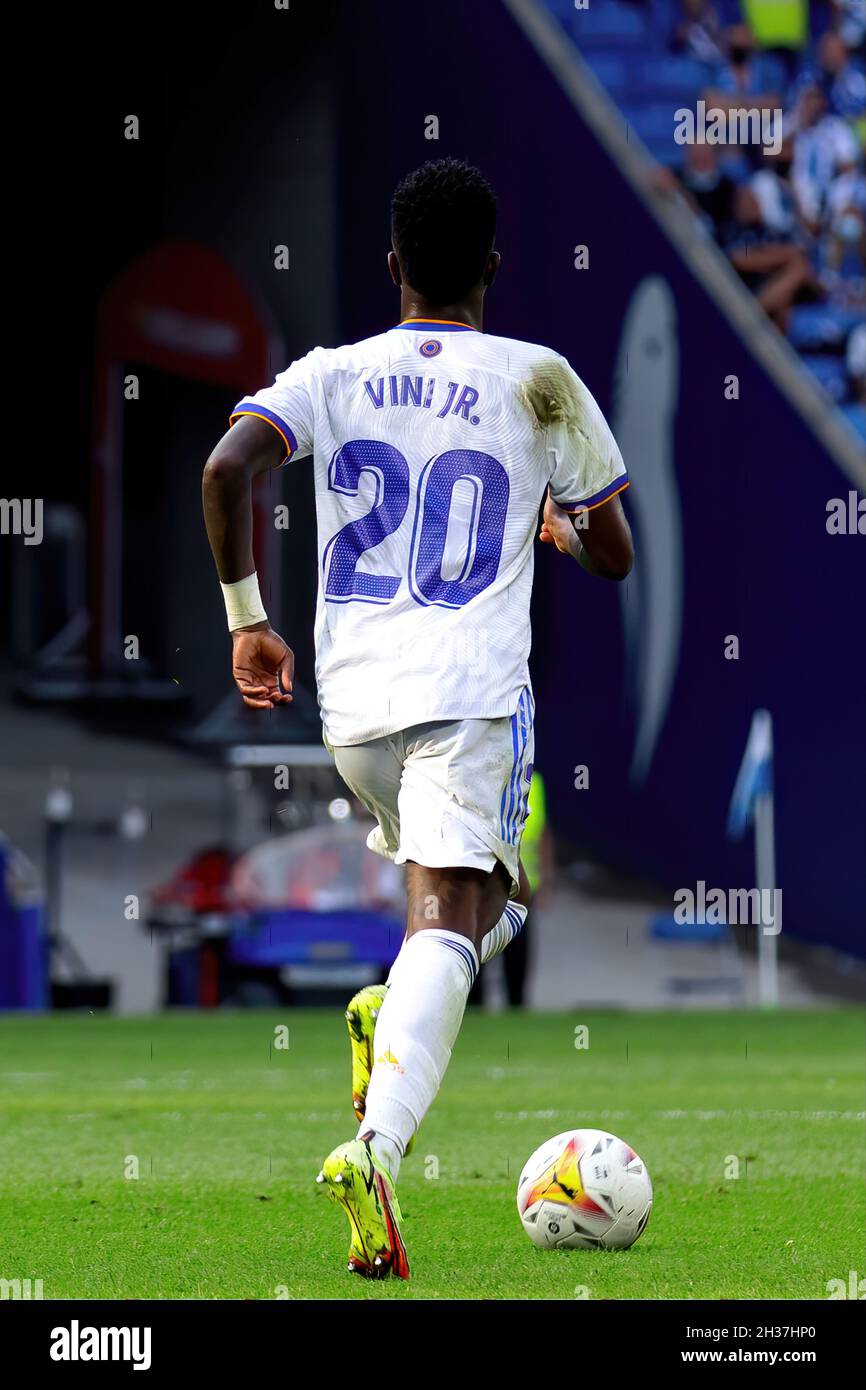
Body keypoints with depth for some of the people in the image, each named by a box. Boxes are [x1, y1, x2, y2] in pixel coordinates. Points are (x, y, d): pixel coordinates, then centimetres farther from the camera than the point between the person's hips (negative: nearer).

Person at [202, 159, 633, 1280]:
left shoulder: (331, 376, 9)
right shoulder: (538, 380, 5)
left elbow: (226, 468, -10)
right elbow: (614, 559, 12)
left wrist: (246, 619, -1)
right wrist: (557, 523, 35)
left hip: (350, 702, 4)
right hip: (473, 693, -4)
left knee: (484, 891, 27)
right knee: (447, 922, -15)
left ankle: (394, 1023, -1)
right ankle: (376, 1145, -38)